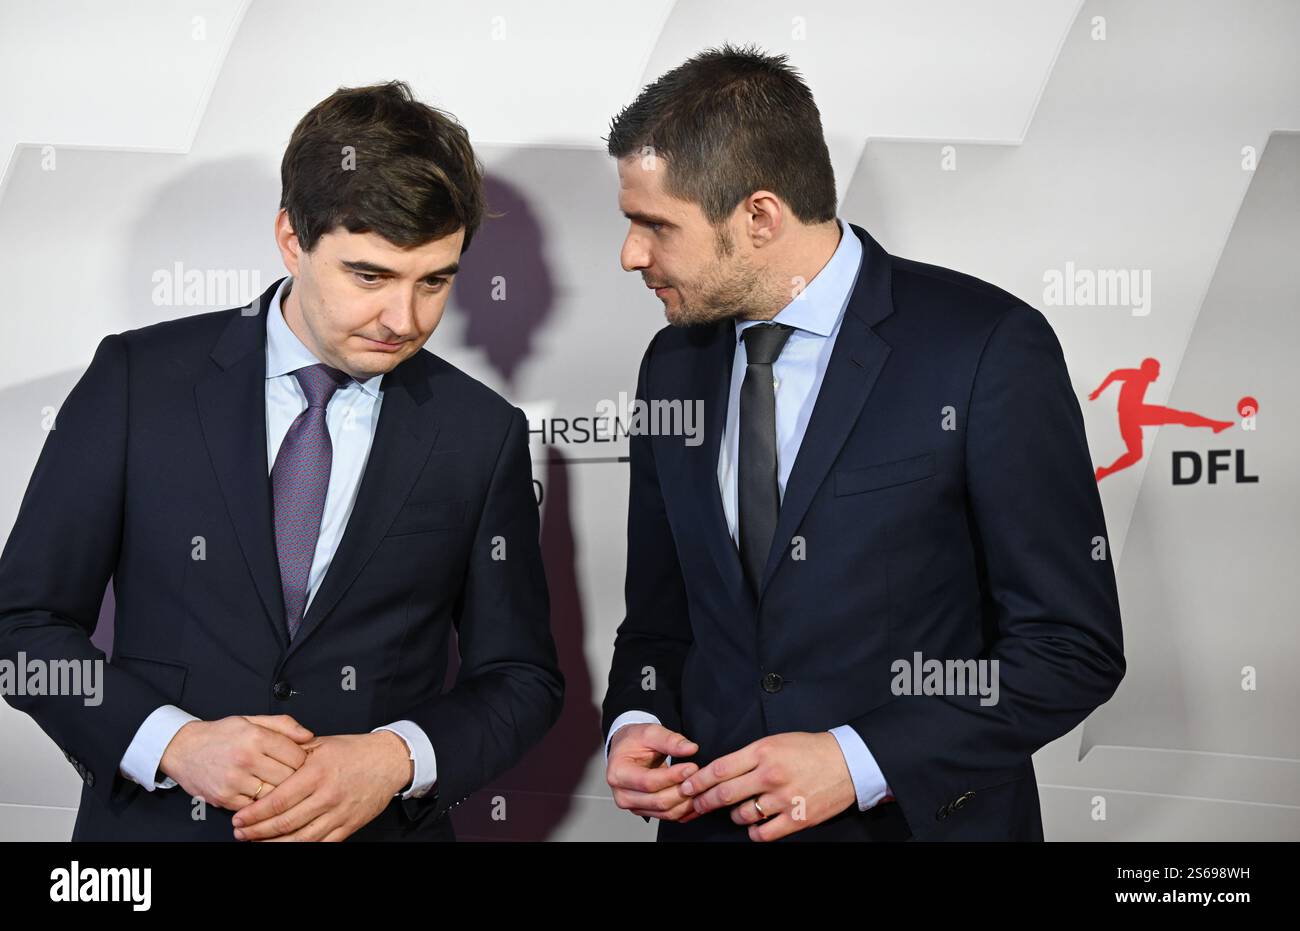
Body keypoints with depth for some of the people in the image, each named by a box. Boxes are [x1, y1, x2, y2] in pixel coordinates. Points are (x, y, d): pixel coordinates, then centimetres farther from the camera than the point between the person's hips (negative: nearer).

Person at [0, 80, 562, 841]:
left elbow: (521, 678, 2)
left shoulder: (484, 435, -4)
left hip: (383, 827, 1)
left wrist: (399, 758, -16)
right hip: (154, 821, 0)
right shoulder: (138, 379, -6)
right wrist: (175, 742, -18)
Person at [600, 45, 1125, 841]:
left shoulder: (987, 347, -15)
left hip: (920, 817, -4)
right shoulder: (674, 365, 3)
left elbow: (1074, 646, -14)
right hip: (714, 816, 5)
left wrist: (860, 762, -20)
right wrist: (634, 723, -8)